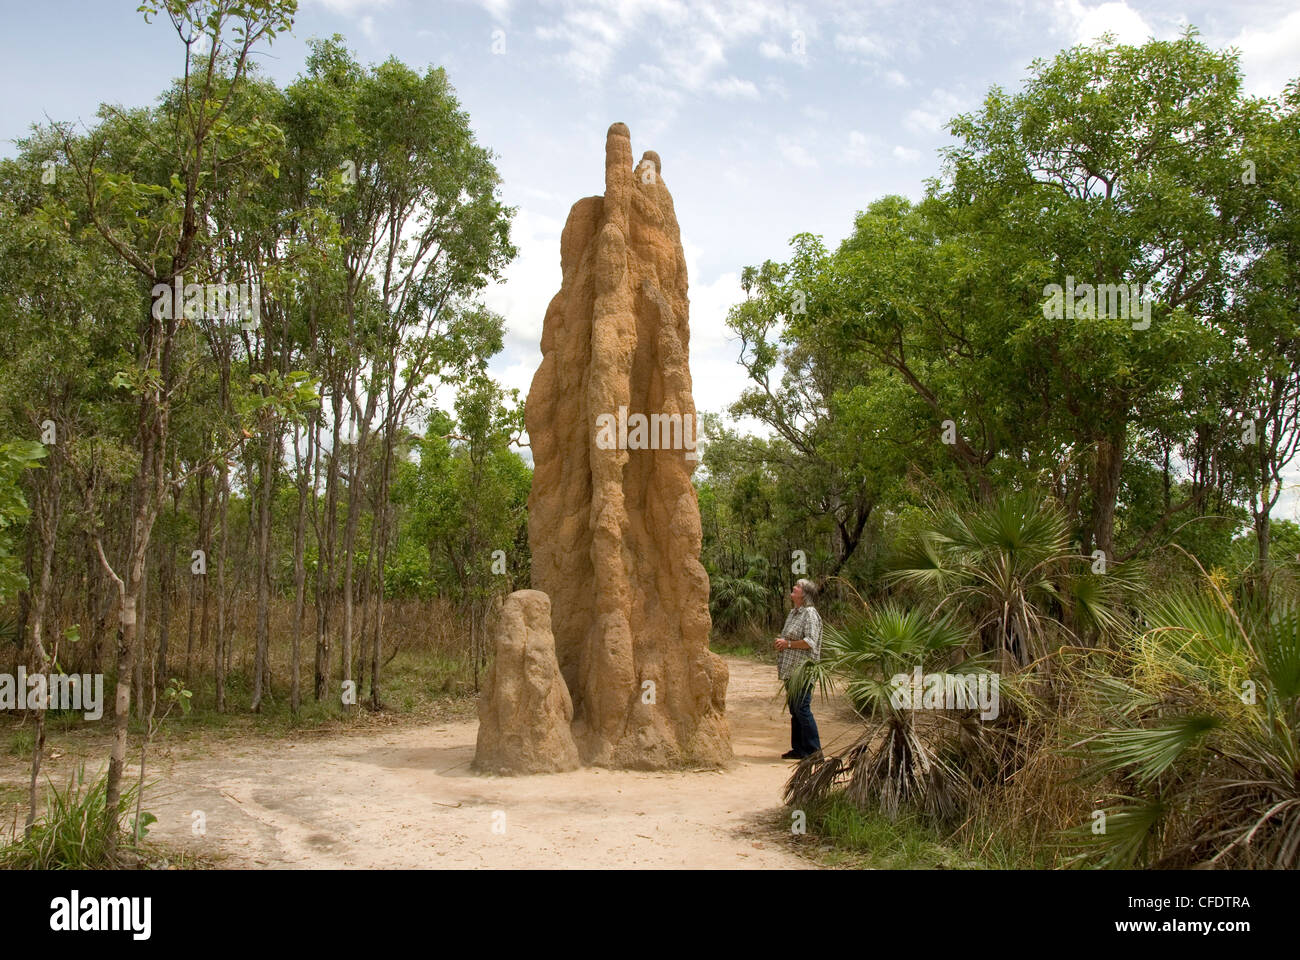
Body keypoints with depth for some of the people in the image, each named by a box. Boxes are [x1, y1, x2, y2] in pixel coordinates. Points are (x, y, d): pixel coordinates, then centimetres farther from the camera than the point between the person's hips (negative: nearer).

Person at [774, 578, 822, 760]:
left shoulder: (810, 614, -11)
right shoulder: (794, 613, 19)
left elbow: (810, 642, -20)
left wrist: (788, 643, -14)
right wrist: (780, 644, 10)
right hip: (790, 671, 10)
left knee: (802, 709, -10)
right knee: (794, 710, 12)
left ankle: (814, 750, -3)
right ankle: (799, 749, 19)